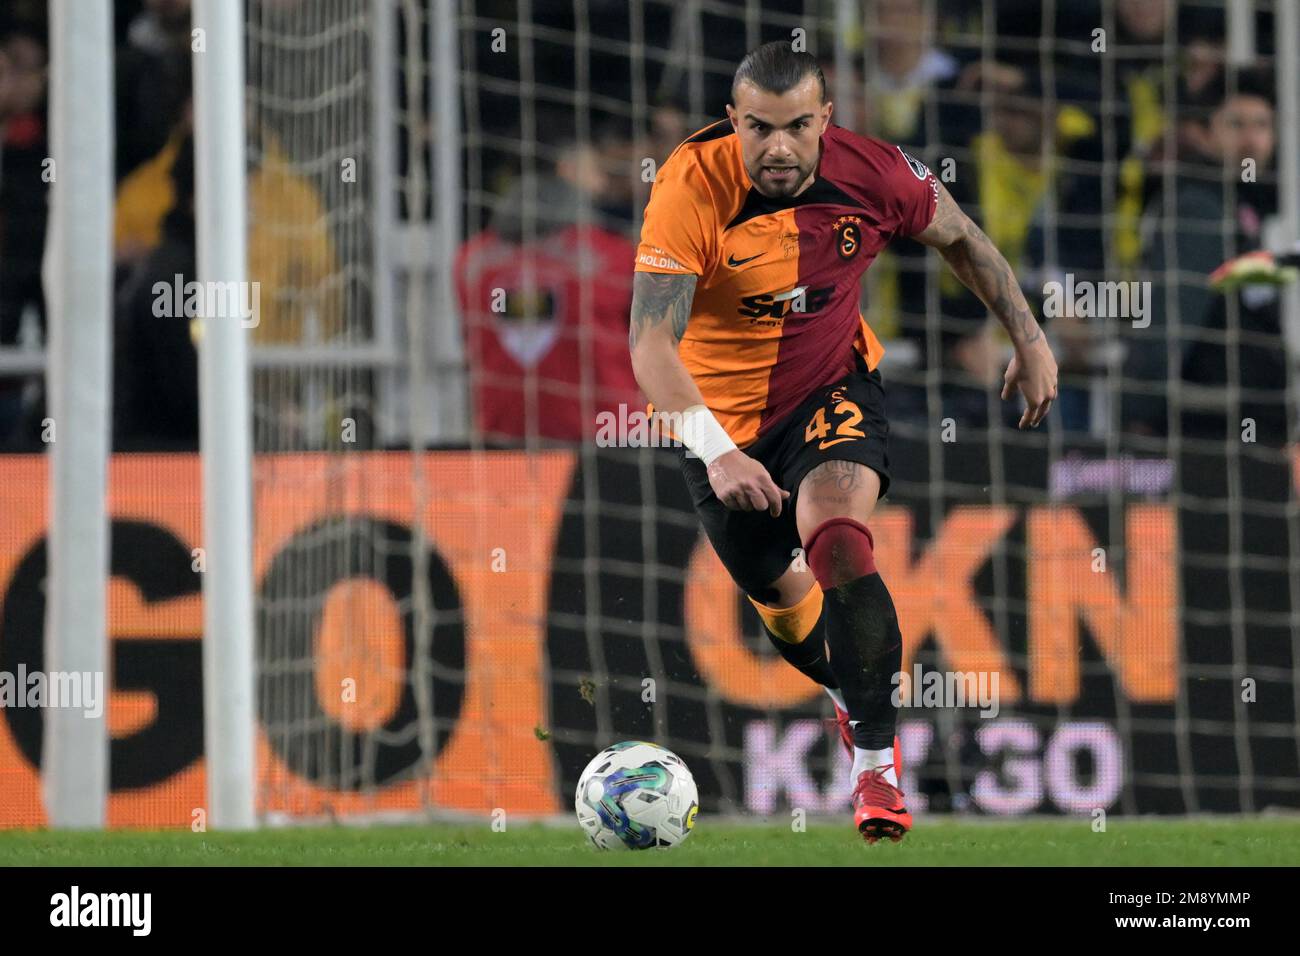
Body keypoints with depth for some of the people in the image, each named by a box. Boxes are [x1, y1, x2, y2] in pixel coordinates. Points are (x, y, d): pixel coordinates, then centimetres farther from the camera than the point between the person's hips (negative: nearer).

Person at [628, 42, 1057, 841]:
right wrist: (715, 452, -48)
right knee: (777, 591, 16)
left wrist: (1029, 340, 5)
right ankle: (855, 696, 50)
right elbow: (651, 340, -36)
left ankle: (877, 765, -21)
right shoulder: (692, 186, -29)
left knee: (838, 542, -28)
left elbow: (959, 237, 4)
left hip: (834, 389, -1)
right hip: (724, 413, 1)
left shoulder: (874, 174, -20)